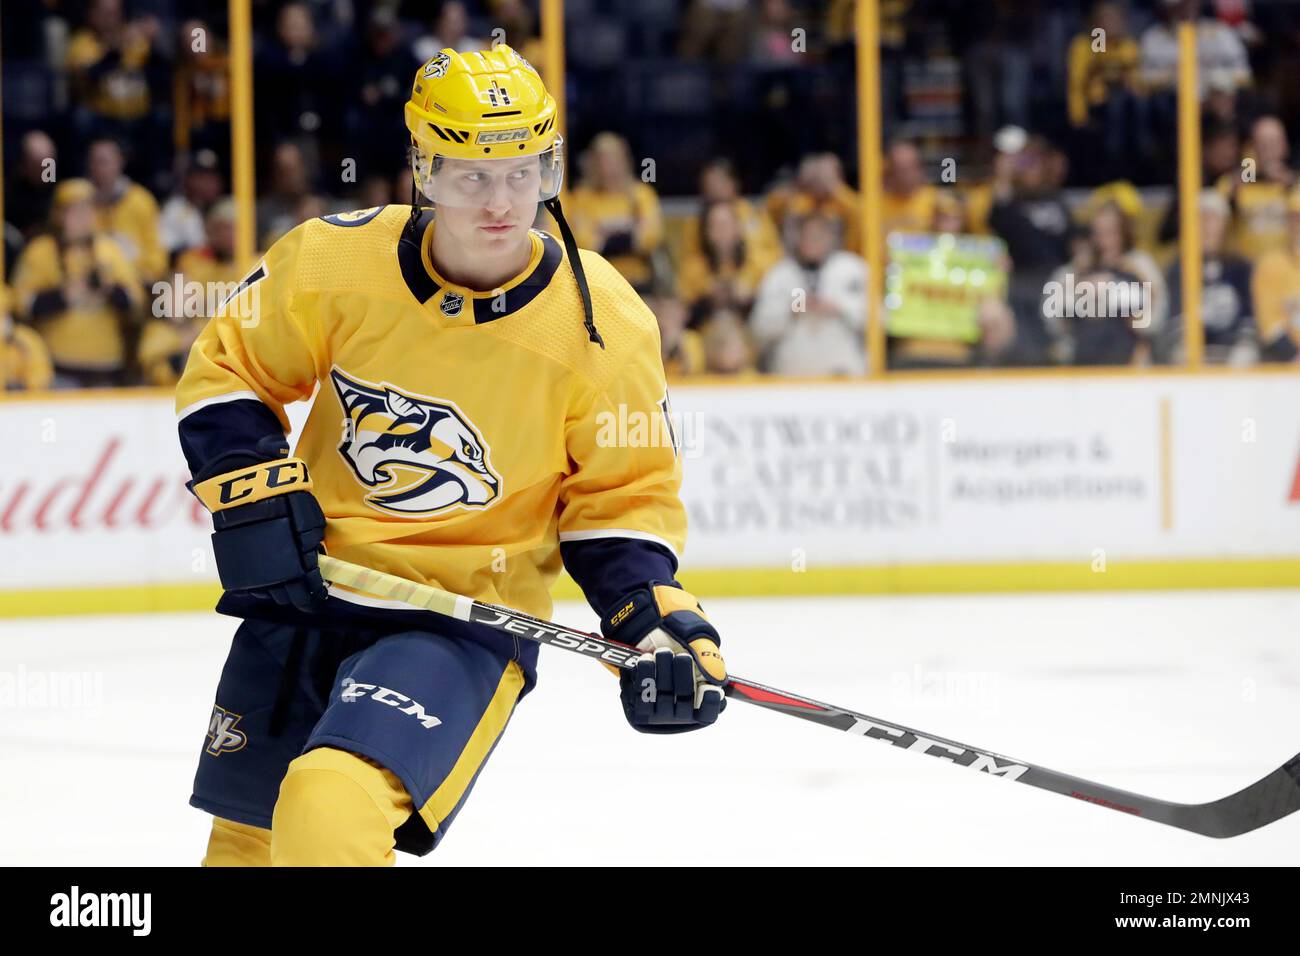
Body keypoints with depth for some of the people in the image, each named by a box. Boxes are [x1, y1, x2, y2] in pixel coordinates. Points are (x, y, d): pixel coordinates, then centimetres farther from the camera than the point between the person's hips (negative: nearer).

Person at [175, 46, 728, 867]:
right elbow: (228, 369, 5)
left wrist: (655, 620, -14)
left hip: (470, 621, -4)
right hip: (307, 590, 4)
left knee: (333, 807, -29)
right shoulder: (335, 260, -10)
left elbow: (624, 491, -1)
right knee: (245, 836, 17)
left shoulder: (602, 323, -13)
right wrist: (254, 496, -8)